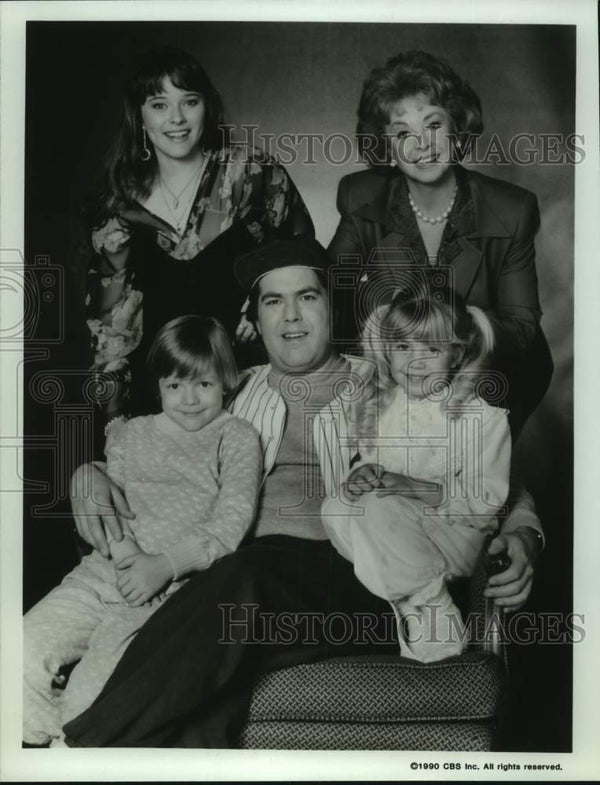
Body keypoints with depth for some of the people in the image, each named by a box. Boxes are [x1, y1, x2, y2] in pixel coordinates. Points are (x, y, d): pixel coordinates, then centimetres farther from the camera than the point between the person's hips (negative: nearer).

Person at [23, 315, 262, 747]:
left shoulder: (237, 439, 4)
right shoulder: (132, 435, 18)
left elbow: (231, 520, -7)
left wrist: (164, 564, -18)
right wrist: (122, 548, -5)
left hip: (174, 587, -5)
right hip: (106, 570, 5)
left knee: (89, 694, -22)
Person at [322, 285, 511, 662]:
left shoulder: (484, 417, -8)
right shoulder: (376, 407, 8)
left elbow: (486, 500, -12)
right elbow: (366, 464, 15)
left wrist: (411, 487, -22)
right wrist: (359, 477, -11)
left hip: (454, 535, -6)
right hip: (390, 532, 6)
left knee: (377, 510, -31)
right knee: (335, 508, -21)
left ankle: (435, 616, -16)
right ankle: (421, 601, -16)